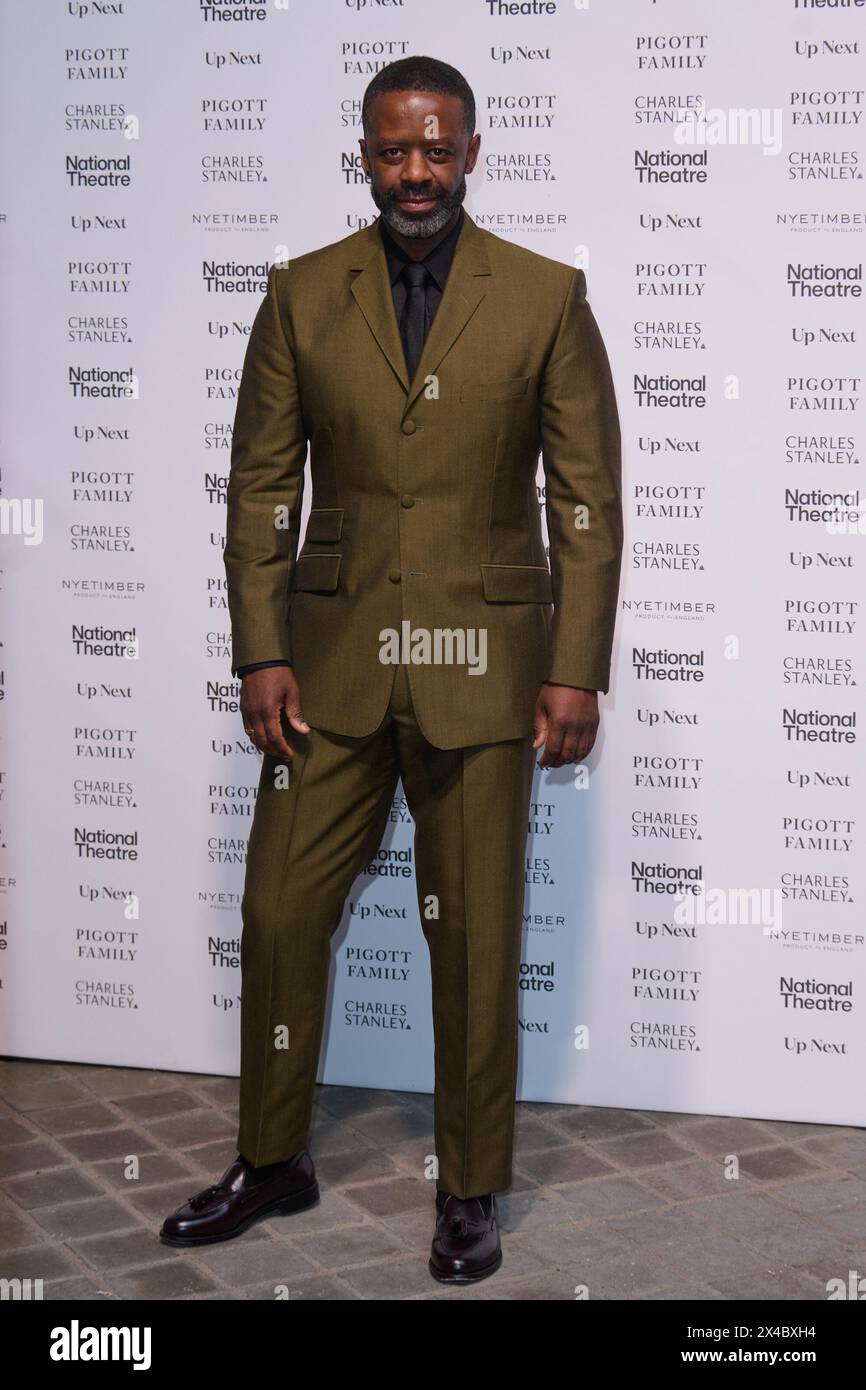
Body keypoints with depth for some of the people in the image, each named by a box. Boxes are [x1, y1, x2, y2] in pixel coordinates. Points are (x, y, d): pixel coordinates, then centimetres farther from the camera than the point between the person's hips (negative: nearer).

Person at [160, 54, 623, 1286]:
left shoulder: (546, 298, 0)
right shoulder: (303, 297, 5)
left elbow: (587, 498, -1)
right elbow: (261, 487, 5)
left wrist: (577, 670, -6)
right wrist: (261, 655, -2)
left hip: (481, 668, -2)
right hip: (332, 662, 2)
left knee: (476, 935, 5)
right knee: (281, 913, 6)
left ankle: (470, 1192, 21)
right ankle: (271, 1161, 26)